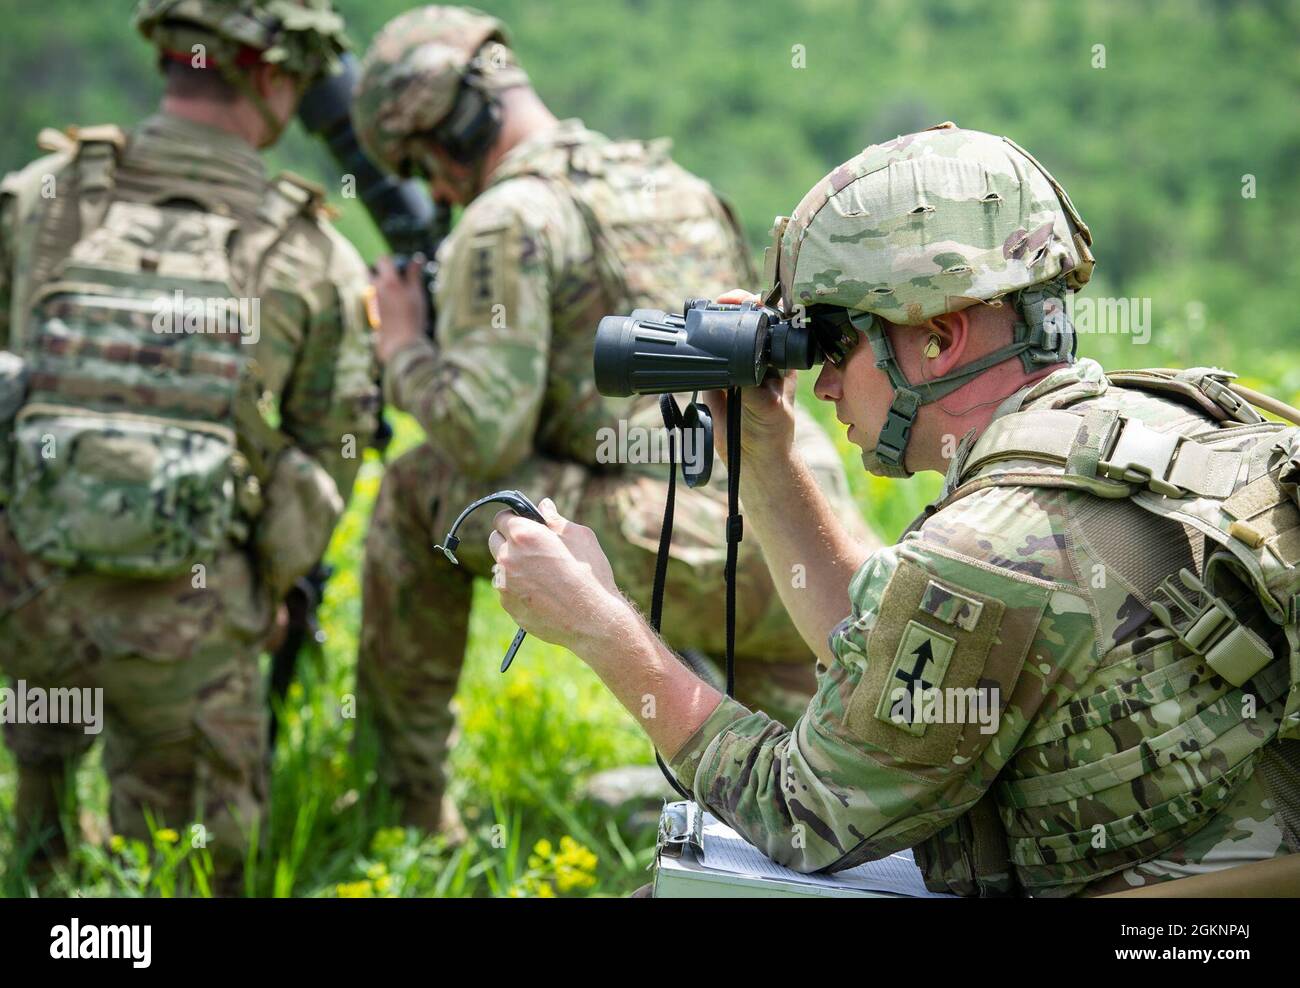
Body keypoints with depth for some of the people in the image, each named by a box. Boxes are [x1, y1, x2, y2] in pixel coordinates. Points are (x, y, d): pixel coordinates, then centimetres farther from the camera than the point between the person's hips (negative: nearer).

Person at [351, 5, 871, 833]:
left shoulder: (510, 215, -2)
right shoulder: (673, 182, 24)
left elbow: (484, 436, -9)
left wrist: (403, 349, 11)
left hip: (686, 555, -7)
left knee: (422, 491, 12)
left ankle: (406, 792, 19)